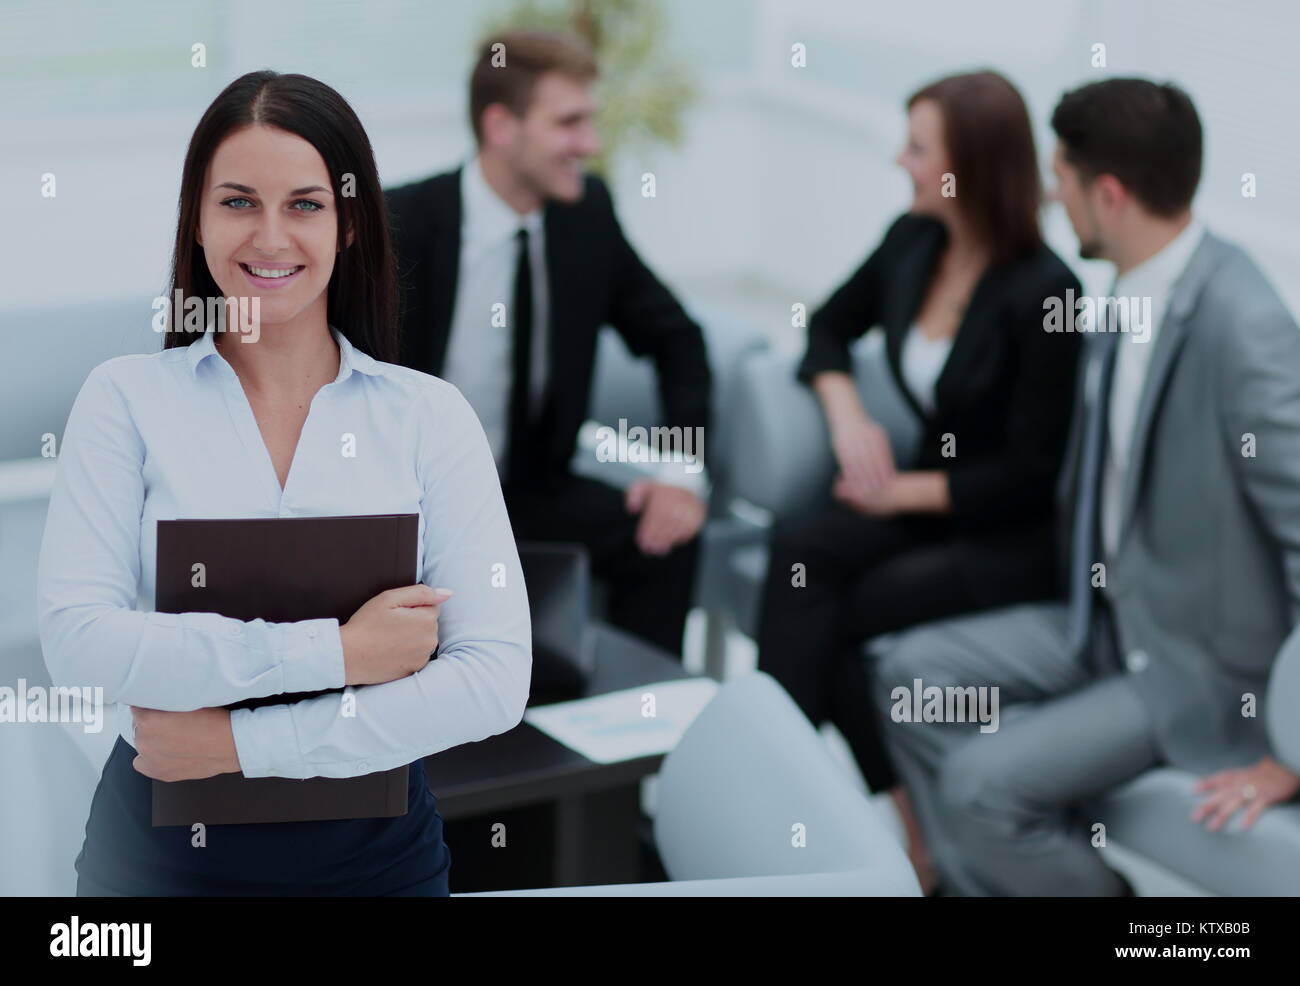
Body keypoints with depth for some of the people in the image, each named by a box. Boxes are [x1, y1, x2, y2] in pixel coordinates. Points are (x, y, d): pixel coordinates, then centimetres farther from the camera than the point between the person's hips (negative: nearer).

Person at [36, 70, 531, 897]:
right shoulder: (126, 397, -3)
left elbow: (495, 679, -12)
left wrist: (248, 740, -17)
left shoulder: (430, 415, -4)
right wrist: (333, 651, -20)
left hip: (376, 850, 1)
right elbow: (76, 640, -15)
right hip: (162, 850, 0)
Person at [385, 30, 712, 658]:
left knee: (662, 538, -18)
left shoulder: (587, 213, -3)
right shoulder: (400, 226, -16)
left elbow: (672, 337, 8)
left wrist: (684, 466, -7)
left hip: (529, 485, 4)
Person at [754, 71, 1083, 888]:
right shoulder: (913, 243, 1)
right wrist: (847, 413, -1)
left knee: (838, 617, -24)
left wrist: (906, 490, -13)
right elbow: (830, 328, 18)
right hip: (923, 502, 6)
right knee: (801, 554, -23)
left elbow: (1031, 474, -16)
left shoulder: (1043, 292, -19)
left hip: (1015, 542, -6)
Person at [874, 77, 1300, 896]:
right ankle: (990, 877, 9)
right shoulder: (1135, 298, 0)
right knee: (915, 673, 2)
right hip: (1111, 619, 9)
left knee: (982, 783, -18)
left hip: (1201, 668, -8)